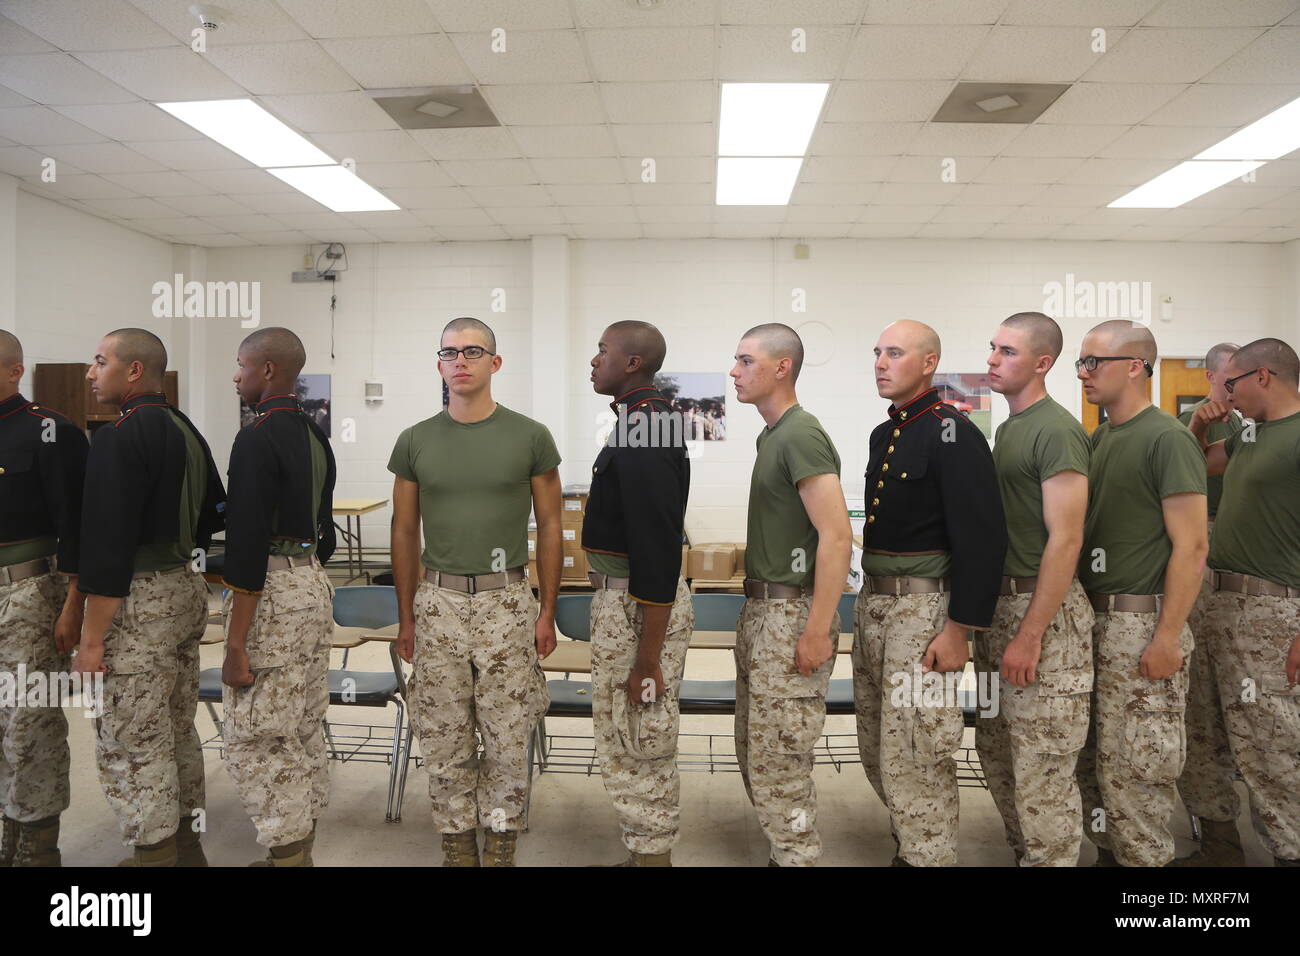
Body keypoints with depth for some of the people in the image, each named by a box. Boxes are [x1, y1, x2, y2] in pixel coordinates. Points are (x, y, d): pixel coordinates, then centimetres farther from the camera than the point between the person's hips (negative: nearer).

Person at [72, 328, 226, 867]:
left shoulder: (117, 438, -16)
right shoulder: (187, 431, 9)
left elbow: (107, 546, -20)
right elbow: (215, 514, 16)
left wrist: (92, 637, -16)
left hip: (140, 600, -9)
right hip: (188, 587, 9)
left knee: (130, 743, 2)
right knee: (178, 730, 18)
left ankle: (153, 853, 11)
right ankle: (186, 845, 29)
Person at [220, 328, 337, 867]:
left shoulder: (256, 439, -15)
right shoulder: (316, 436, 12)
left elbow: (248, 545, -20)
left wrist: (236, 644, -17)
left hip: (271, 591, -9)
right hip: (314, 584, 9)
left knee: (255, 740, 1)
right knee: (305, 731, 16)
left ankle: (287, 852, 8)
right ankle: (302, 849, 27)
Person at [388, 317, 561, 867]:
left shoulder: (530, 437, -2)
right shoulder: (415, 442, 4)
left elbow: (549, 527, 3)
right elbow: (404, 533, 9)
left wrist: (548, 612, 0)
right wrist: (406, 619, 8)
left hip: (506, 602, -1)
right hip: (437, 602, 2)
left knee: (507, 737, 6)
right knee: (444, 739, 10)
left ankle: (500, 842, 25)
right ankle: (457, 844, 27)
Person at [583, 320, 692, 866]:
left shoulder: (642, 436, -21)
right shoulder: (647, 422, 11)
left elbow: (659, 553, -25)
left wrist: (648, 660, -22)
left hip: (641, 605, -11)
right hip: (617, 596, 11)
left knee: (641, 745, 3)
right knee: (623, 741, 20)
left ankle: (653, 853, 20)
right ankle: (642, 851, 35)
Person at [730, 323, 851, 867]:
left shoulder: (801, 435, -16)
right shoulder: (771, 435, 13)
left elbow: (836, 535, -23)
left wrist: (817, 631, -25)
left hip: (792, 615, -10)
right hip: (761, 608, 10)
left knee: (779, 762, -1)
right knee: (754, 754, 17)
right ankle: (786, 853, 31)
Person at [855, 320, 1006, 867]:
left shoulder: (953, 435, -14)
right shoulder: (883, 435, 12)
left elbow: (981, 538, -19)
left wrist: (958, 630, -21)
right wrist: (868, 603, 17)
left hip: (923, 606, -9)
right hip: (872, 601, 9)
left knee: (915, 757, -1)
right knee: (876, 749, 18)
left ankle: (929, 856, 18)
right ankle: (908, 843, 36)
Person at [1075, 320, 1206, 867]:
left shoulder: (1166, 439, -10)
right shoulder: (1097, 439, 12)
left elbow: (1190, 546, -14)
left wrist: (1167, 637, -18)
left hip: (1140, 625, -7)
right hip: (1090, 618, 8)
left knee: (1133, 765, 0)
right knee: (1092, 757, 14)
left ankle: (1144, 858, 17)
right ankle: (1108, 852, 28)